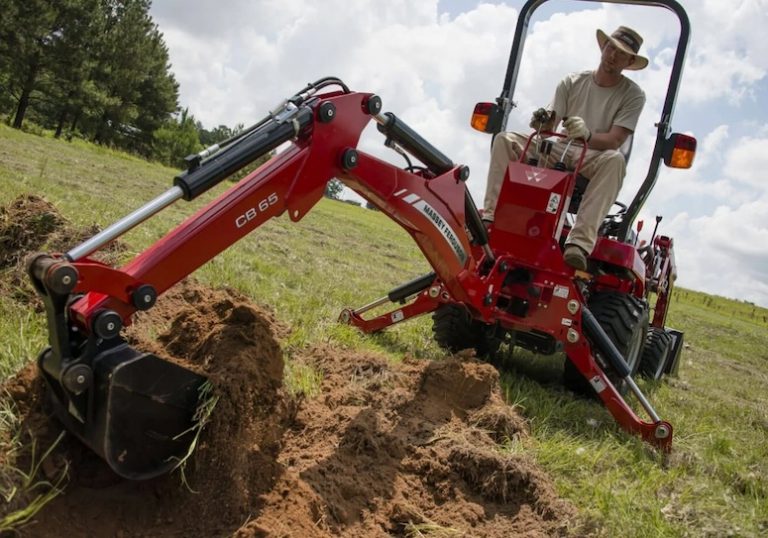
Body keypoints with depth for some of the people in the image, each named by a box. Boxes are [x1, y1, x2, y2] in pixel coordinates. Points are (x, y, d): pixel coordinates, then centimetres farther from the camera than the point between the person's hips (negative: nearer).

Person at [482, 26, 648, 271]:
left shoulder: (633, 95, 0)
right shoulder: (573, 82, 9)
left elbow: (614, 140, -14)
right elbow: (549, 126, 3)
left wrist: (587, 136, -35)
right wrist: (542, 123, -22)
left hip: (594, 161, -3)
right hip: (560, 152, 3)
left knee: (615, 160, -39)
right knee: (504, 139, -15)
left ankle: (580, 241, -49)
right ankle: (491, 216, -27)